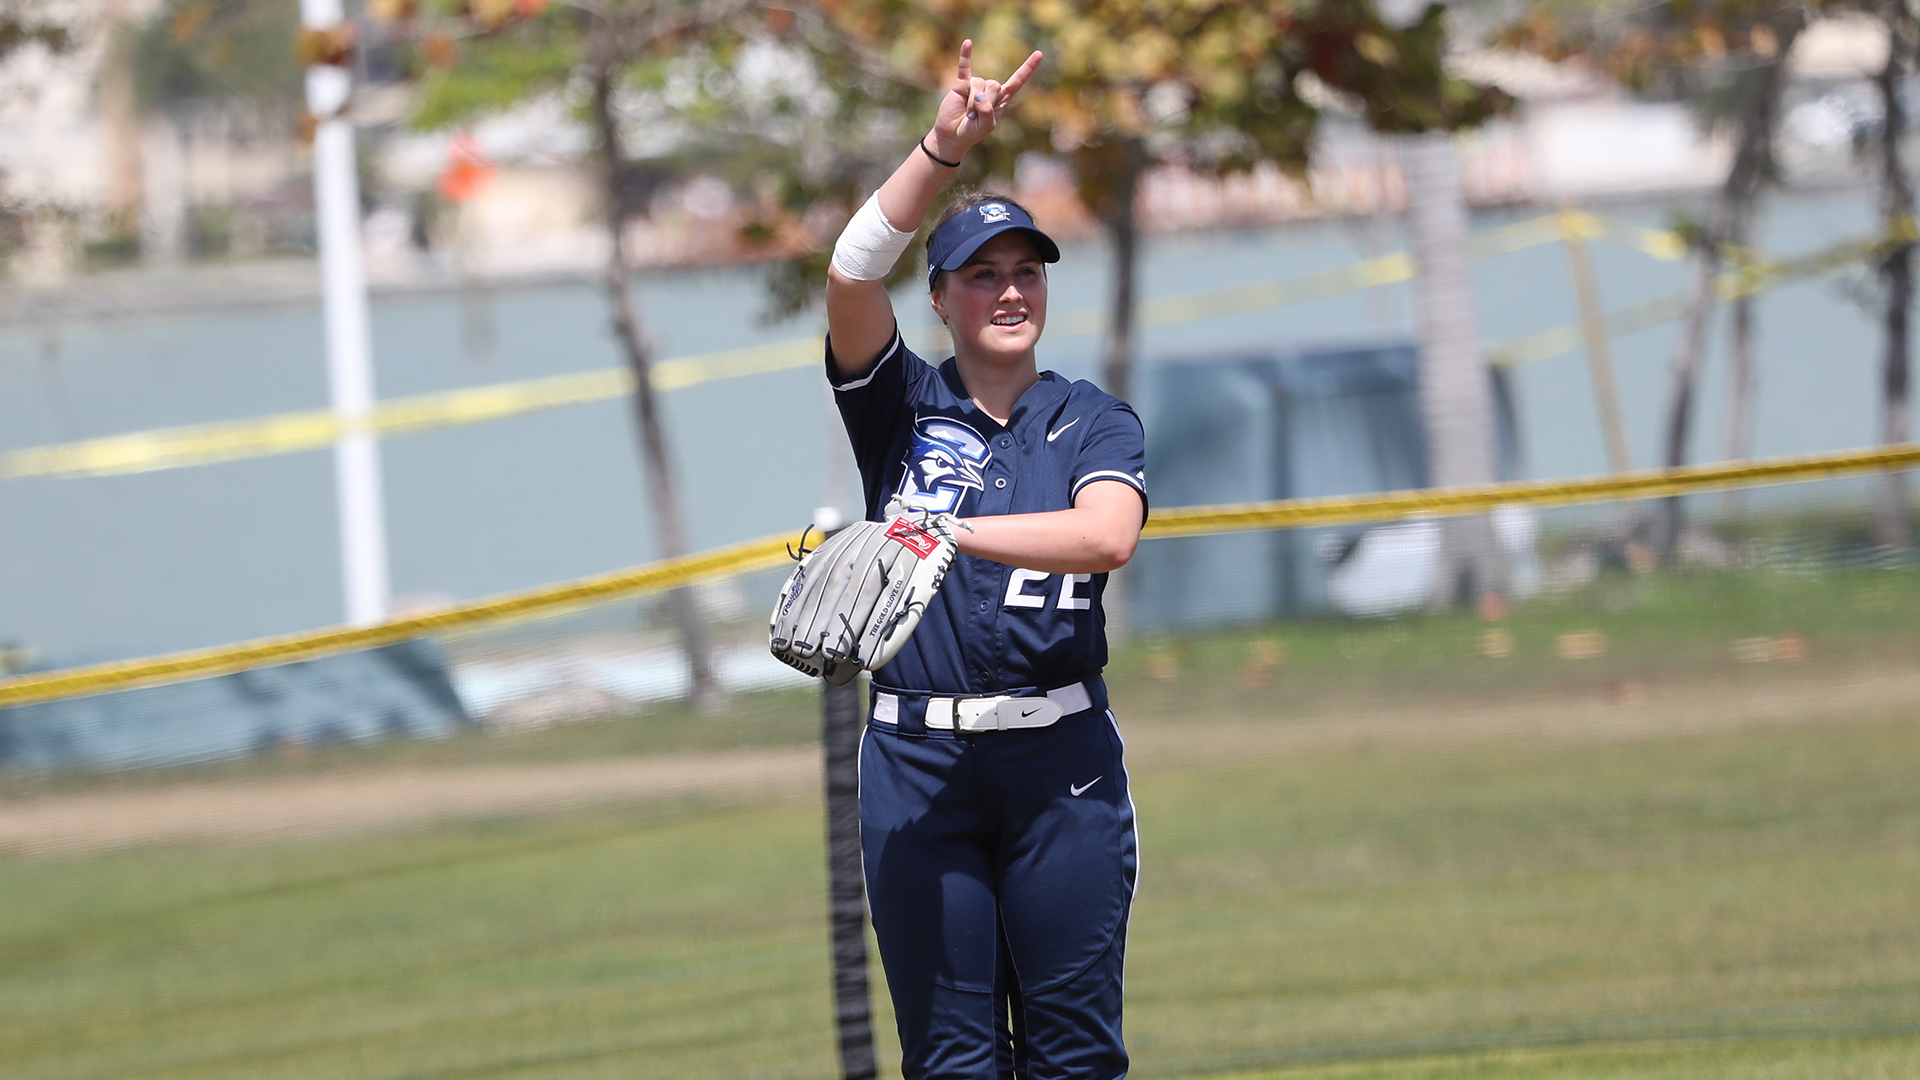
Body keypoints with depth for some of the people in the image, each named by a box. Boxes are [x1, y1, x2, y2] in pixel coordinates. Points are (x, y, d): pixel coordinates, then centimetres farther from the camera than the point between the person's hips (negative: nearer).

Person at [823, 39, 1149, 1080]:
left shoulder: (1095, 423, 8)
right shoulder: (903, 406, 8)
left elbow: (1108, 535, -14)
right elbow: (850, 277, -10)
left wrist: (949, 534, -21)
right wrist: (944, 148, -20)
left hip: (1060, 759, 0)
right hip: (916, 756, 0)